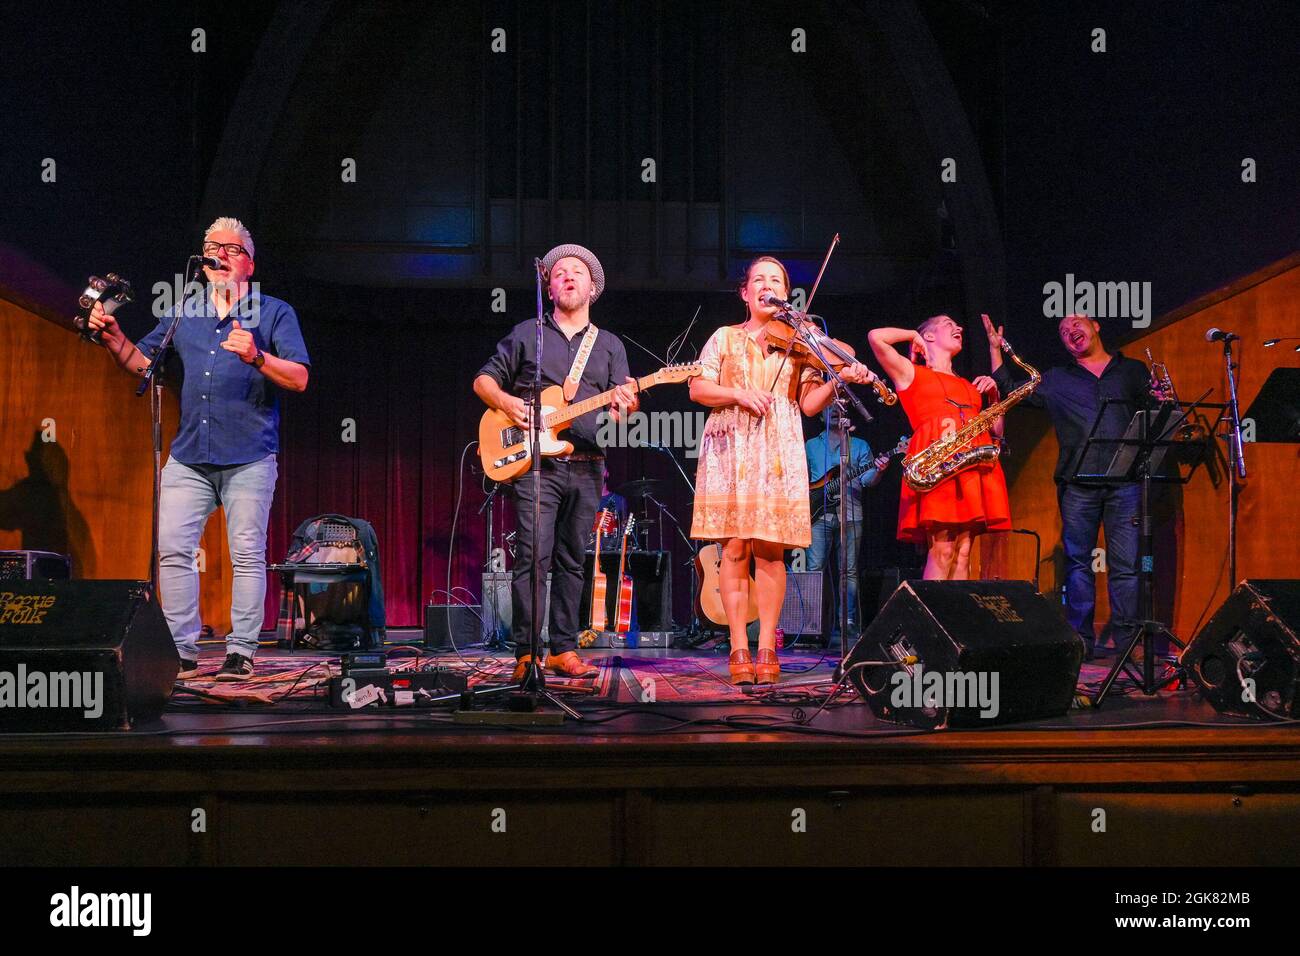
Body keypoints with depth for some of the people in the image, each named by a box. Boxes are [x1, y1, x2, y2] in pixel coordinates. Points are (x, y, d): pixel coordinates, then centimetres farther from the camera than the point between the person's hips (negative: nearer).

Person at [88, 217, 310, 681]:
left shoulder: (274, 312, 4)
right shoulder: (183, 314, 17)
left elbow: (299, 378, -5)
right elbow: (142, 364, 19)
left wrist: (256, 357, -21)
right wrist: (113, 337, 1)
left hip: (249, 456, -4)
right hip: (188, 456, 4)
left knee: (247, 552, -5)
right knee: (173, 548, -2)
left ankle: (241, 652, 0)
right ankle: (181, 652, 4)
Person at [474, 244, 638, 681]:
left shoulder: (610, 345, 16)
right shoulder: (526, 333, 10)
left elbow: (620, 403, 7)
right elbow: (484, 380, 12)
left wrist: (626, 404, -17)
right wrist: (506, 402, -9)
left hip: (587, 467, 3)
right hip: (535, 463, -3)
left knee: (571, 561, 6)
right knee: (534, 557, -11)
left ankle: (563, 649, 12)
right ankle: (526, 654, -9)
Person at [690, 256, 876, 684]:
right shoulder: (725, 338, 15)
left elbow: (810, 403, 7)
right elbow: (697, 389, 5)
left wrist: (839, 380, -11)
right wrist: (739, 394, -11)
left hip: (779, 452, 0)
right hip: (730, 450, 0)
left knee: (770, 550, -5)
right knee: (735, 546, -7)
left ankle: (767, 649, -1)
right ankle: (739, 649, -3)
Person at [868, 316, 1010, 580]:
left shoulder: (969, 387, 30)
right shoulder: (911, 374, 14)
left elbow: (997, 430, 30)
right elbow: (876, 337, -1)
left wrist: (994, 396, 16)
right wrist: (914, 335, 16)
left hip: (972, 465, 6)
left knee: (962, 553, -3)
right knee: (942, 551, -16)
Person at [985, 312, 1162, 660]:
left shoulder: (1133, 371, 17)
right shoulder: (1056, 380, 19)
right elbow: (1012, 393, 17)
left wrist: (1163, 404, -6)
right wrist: (996, 351, 14)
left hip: (1125, 480, -1)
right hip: (1077, 484, 1)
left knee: (1126, 563, -6)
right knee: (1078, 562, 0)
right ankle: (1081, 640, 3)